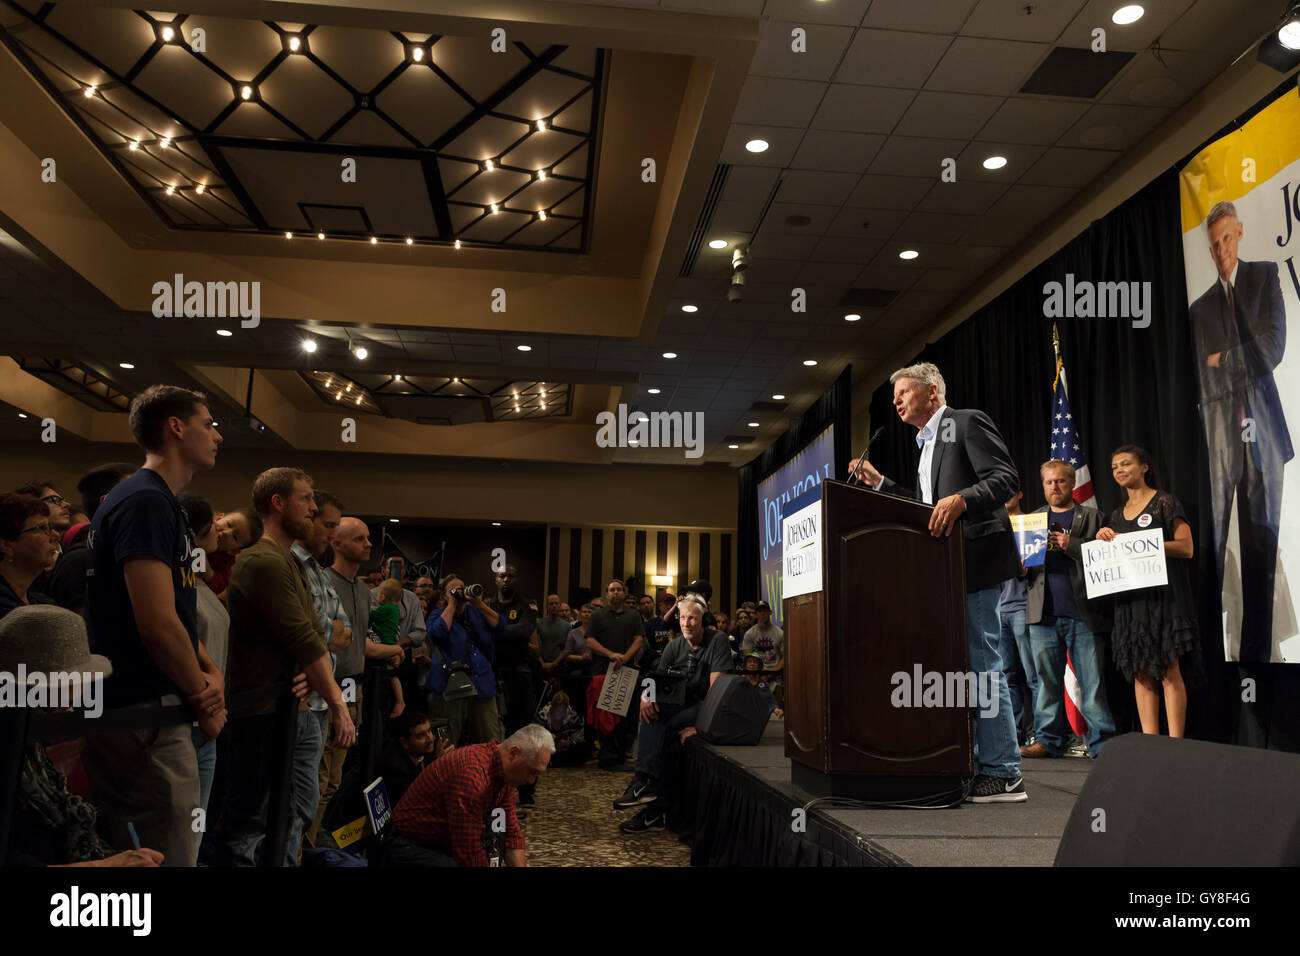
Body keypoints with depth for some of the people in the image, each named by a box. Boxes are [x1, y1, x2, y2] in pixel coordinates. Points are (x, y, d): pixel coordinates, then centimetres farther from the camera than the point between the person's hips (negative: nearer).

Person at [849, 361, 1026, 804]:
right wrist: (878, 481, 16)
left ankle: (1003, 774, -3)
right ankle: (973, 762, 18)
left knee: (982, 664, -9)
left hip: (975, 561, -10)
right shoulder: (926, 444, 24)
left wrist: (960, 499, -29)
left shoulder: (968, 422, -3)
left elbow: (1006, 478, -14)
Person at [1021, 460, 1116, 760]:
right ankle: (1047, 740, 10)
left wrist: (1071, 545, -14)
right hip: (1043, 614, 2)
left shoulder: (1091, 517, 11)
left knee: (1092, 681, -2)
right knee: (1047, 679, 4)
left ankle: (1101, 742, 5)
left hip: (1083, 614, -2)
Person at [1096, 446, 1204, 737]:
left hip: (1163, 595, -6)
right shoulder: (1117, 515, 19)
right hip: (1130, 598, 6)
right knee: (1141, 672, 3)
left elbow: (1186, 548, -8)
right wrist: (1102, 540, 1)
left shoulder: (1165, 503, 1)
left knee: (1169, 670, -9)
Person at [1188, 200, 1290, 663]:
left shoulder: (1265, 276, 12)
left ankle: (1256, 656, 7)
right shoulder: (1199, 308, 16)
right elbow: (1200, 378, 8)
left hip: (1263, 433, -1)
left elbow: (1273, 346, -1)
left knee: (1261, 548, 2)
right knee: (1211, 549, -4)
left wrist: (1223, 362, 3)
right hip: (1218, 438, 1)